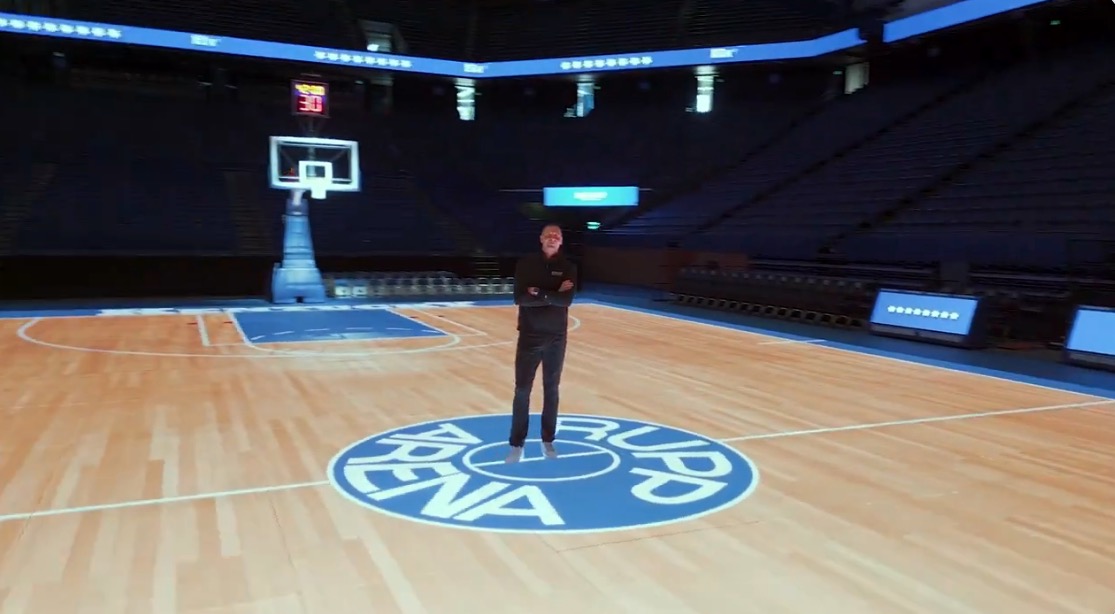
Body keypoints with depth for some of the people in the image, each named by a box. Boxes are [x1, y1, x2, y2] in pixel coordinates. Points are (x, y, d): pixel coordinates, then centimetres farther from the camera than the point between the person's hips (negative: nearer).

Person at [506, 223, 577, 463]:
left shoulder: (568, 267, -1)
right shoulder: (526, 263, -3)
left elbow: (567, 300, -15)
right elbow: (520, 298, -16)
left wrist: (538, 294, -17)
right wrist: (553, 294, -17)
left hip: (556, 338, 1)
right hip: (529, 336, -1)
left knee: (551, 390, 11)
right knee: (522, 390, 2)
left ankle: (548, 441, 24)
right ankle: (516, 444, 11)